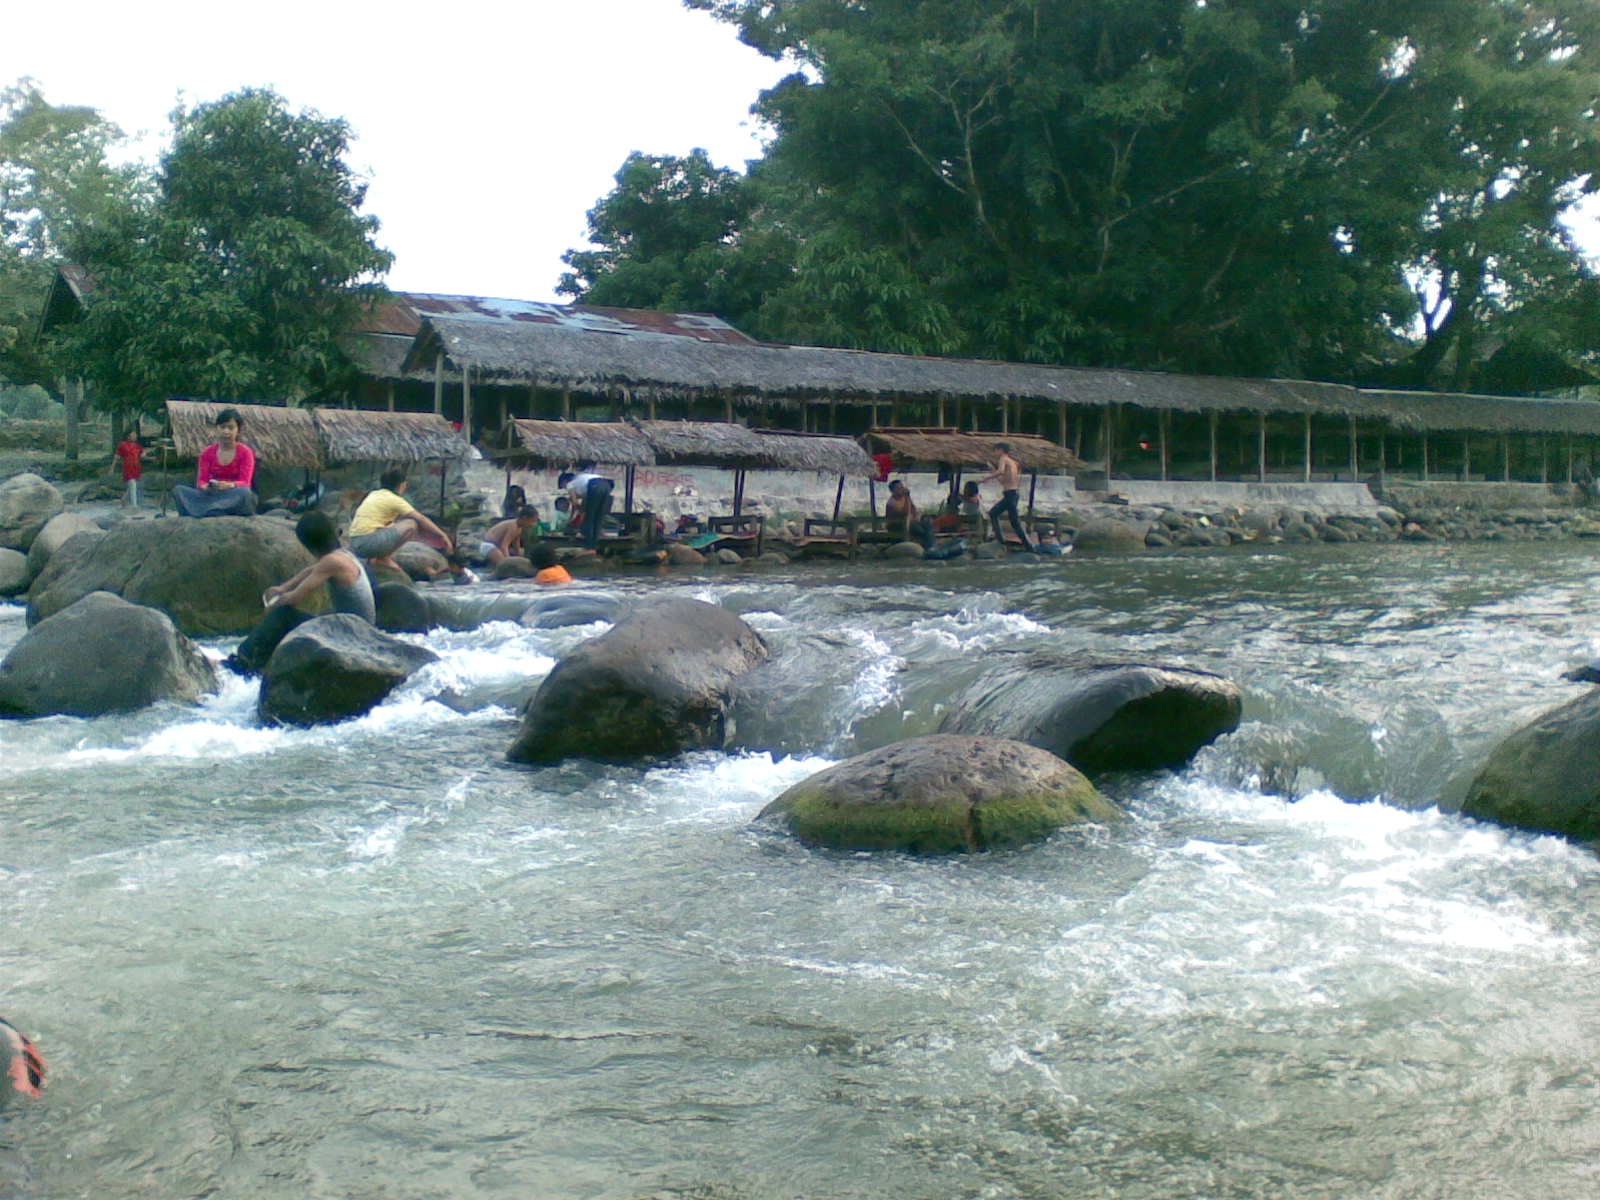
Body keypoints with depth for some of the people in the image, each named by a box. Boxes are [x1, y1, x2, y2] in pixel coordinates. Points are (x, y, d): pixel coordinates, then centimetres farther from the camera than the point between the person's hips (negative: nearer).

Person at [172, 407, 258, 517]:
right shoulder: (207, 452, 8)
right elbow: (201, 481, -1)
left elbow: (245, 483, -11)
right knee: (178, 490, -19)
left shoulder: (245, 452, 0)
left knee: (244, 492, -39)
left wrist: (230, 485, -34)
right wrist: (206, 487, -27)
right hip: (212, 495, 3)